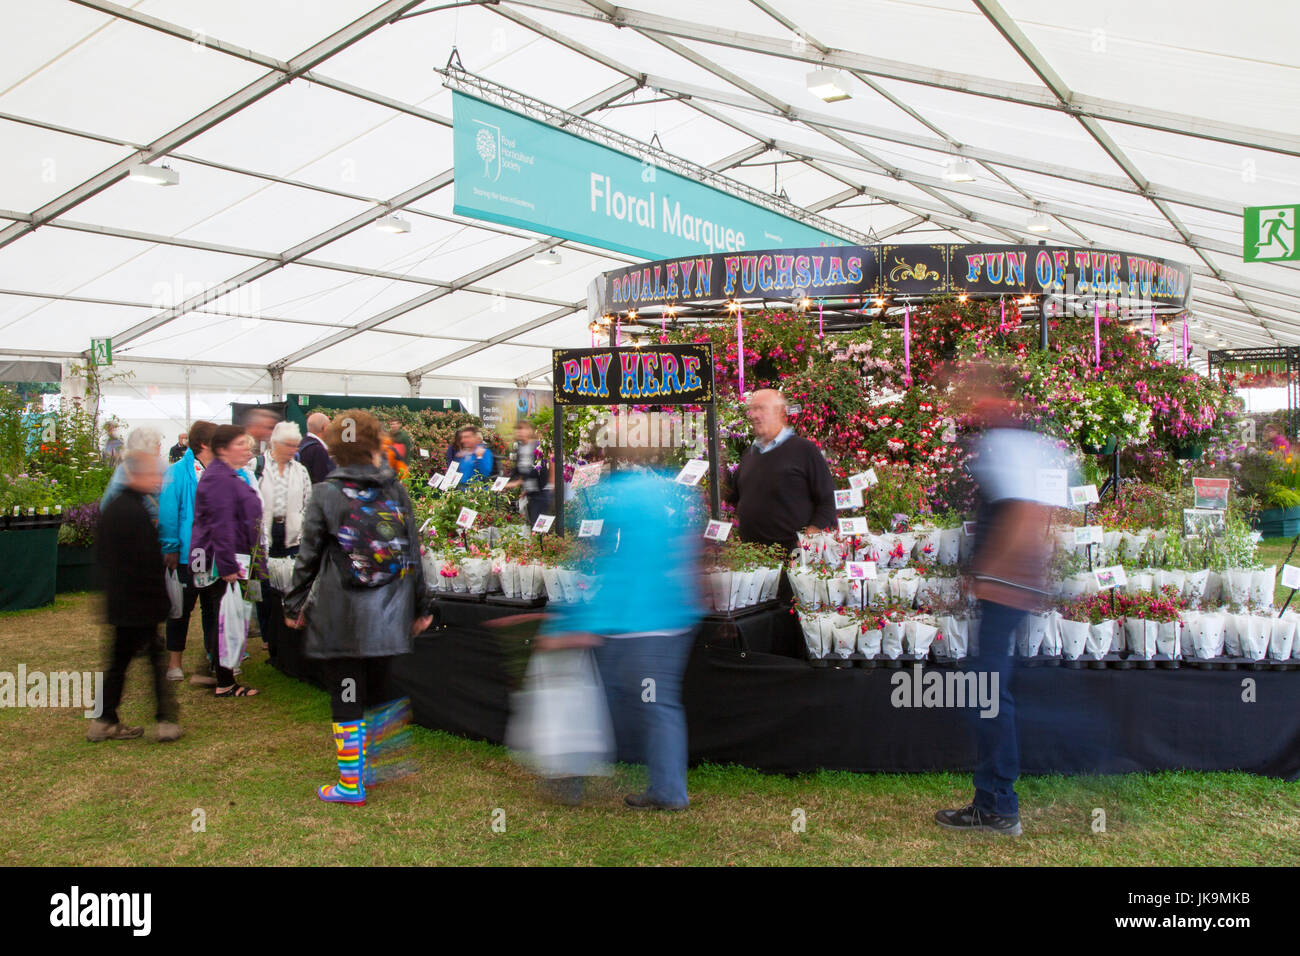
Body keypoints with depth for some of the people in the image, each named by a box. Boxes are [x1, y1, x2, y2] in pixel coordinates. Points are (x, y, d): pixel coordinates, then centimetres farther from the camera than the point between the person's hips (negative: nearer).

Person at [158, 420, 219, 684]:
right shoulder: (178, 473, -9)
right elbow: (167, 513, -11)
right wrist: (171, 549, -13)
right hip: (186, 555, -4)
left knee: (214, 608, 10)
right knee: (181, 608, 9)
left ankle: (212, 661, 21)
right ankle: (174, 663, 22)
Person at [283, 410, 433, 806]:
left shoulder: (325, 494, -6)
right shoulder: (396, 491, 1)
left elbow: (308, 556, -3)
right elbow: (413, 554, 5)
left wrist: (295, 604, 10)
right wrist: (422, 605, 15)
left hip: (340, 617, -2)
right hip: (389, 617, 3)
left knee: (347, 700, 6)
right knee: (382, 693, 17)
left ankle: (351, 783, 13)